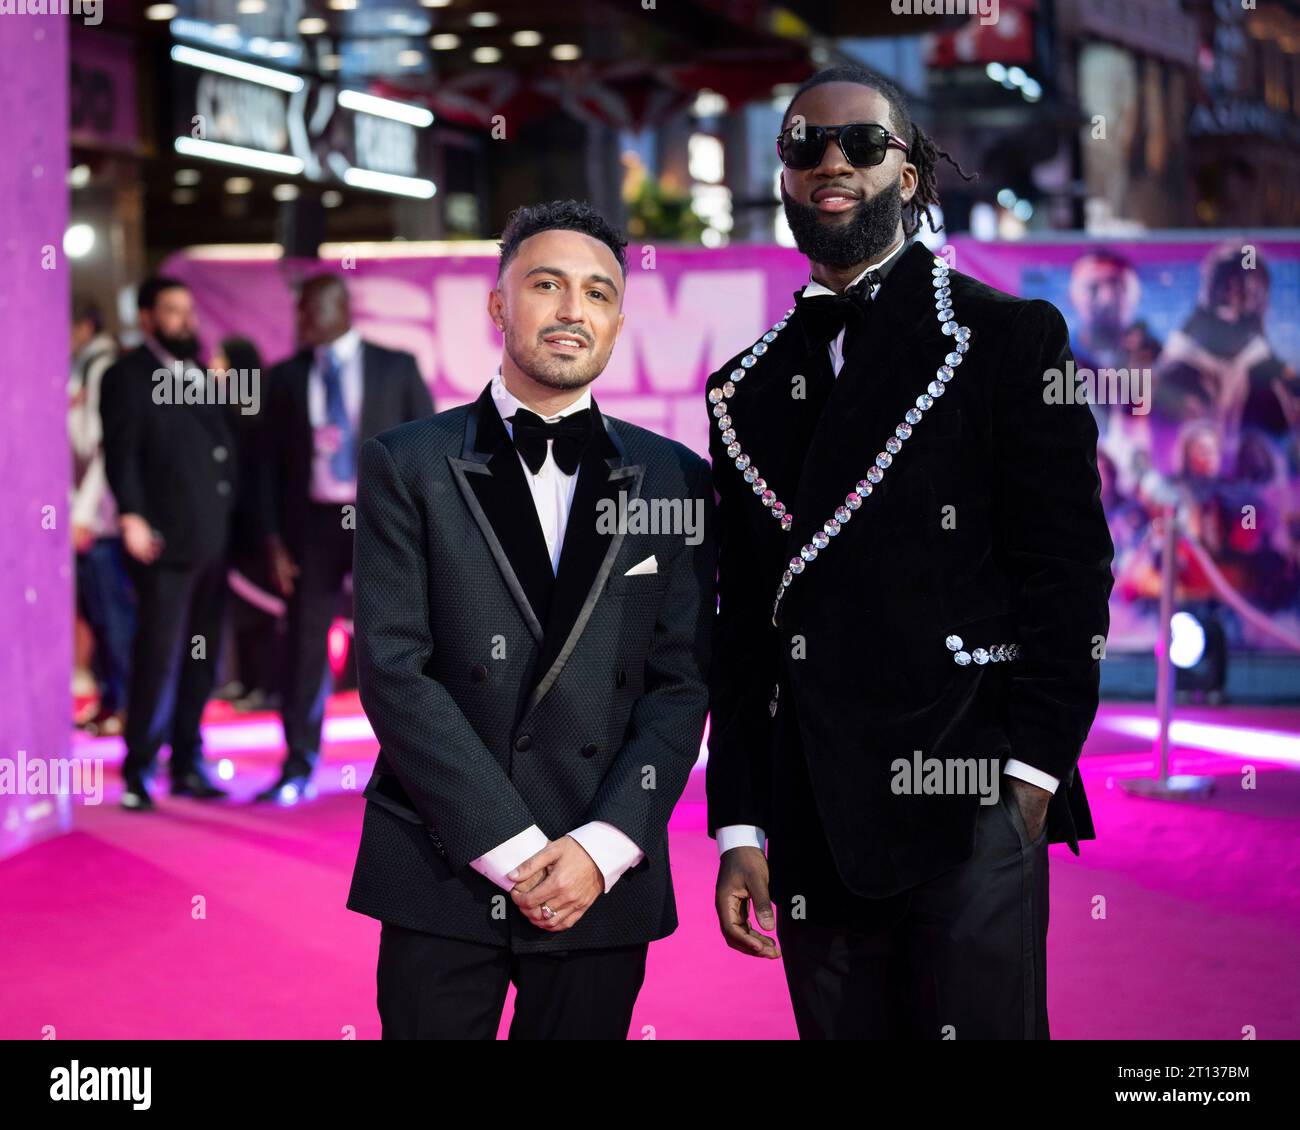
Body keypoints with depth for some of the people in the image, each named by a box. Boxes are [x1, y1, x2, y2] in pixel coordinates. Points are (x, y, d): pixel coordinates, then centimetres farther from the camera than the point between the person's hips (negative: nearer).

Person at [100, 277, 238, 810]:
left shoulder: (201, 376, 18)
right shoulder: (127, 377, -2)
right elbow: (121, 453, -11)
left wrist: (231, 523, 11)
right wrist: (131, 517, -23)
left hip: (211, 540, 7)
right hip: (165, 542, -7)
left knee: (201, 661, 9)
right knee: (158, 659, -6)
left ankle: (187, 766, 17)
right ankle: (137, 770, 3)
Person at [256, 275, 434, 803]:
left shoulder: (397, 367, 2)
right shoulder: (286, 377, 6)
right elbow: (272, 462, 7)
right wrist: (275, 540, 1)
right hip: (312, 523, 1)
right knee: (304, 646, -1)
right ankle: (298, 769, 7)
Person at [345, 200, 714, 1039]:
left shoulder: (675, 479, 7)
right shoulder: (408, 465, 2)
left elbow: (681, 684, 4)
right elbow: (392, 670, -6)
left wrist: (605, 846, -9)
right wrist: (512, 848, -12)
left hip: (603, 884, 1)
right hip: (440, 875, -1)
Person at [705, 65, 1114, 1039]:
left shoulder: (1007, 338, 3)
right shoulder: (749, 390, 17)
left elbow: (1069, 572, -3)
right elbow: (742, 624, 15)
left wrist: (1032, 780, -10)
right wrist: (739, 828, 10)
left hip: (971, 810, -4)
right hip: (814, 830, 4)